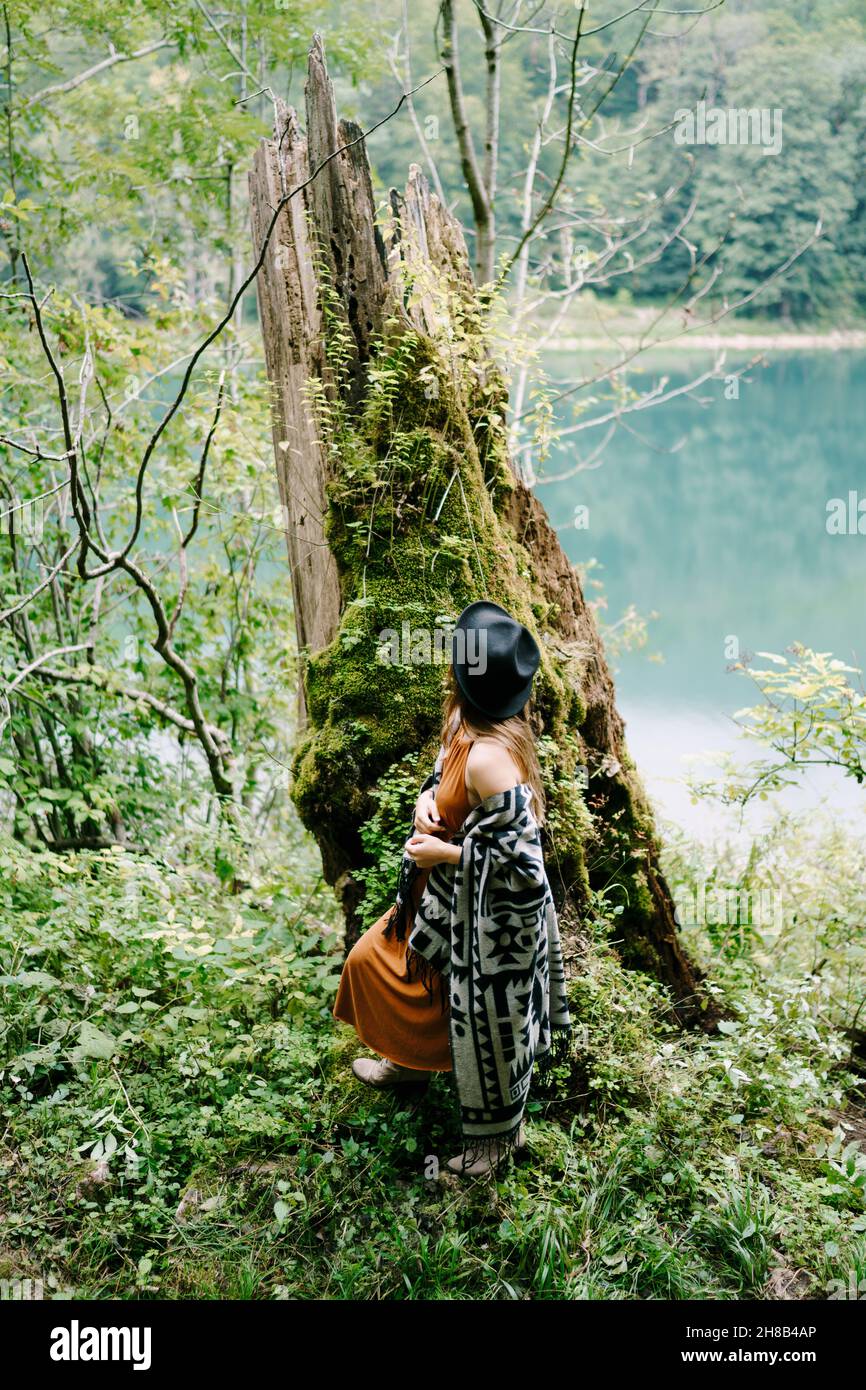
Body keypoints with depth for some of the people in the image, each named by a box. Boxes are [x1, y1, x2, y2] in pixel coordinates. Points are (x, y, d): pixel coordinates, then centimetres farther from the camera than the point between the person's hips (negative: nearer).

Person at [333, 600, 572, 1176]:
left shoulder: (489, 757, -34)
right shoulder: (473, 732, -6)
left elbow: (521, 854, -30)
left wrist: (446, 853, -22)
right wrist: (428, 798, -8)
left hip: (491, 913, -10)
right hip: (451, 897, 10)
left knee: (485, 1019, 12)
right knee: (376, 959, 25)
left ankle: (500, 1131, 38)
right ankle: (413, 1060, 50)